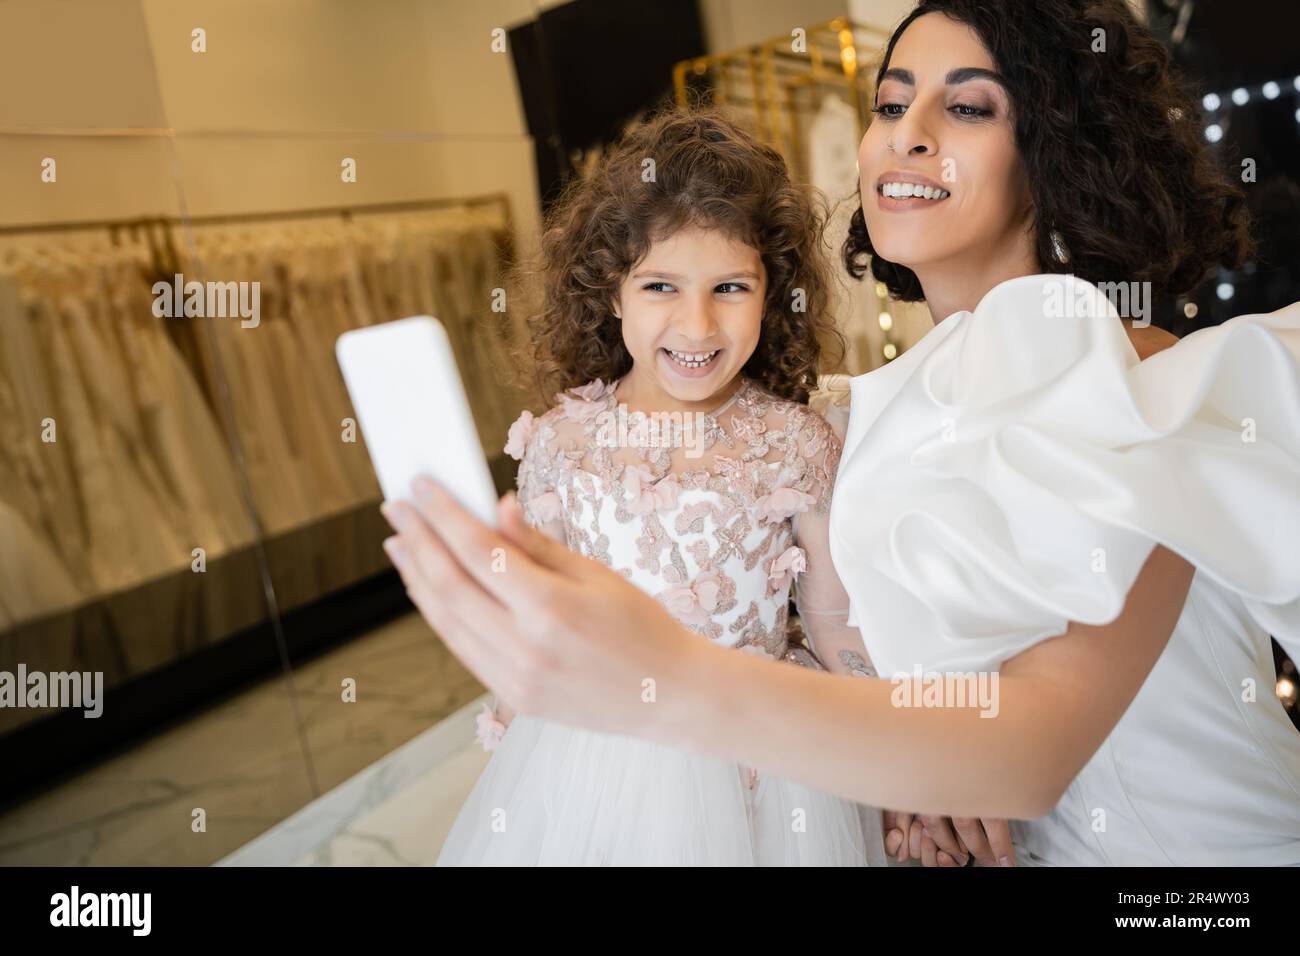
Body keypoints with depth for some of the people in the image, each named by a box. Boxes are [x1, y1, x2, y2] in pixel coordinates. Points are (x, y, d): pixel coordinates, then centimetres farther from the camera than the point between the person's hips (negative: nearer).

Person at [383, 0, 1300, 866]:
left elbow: (1041, 751, -34)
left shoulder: (1140, 385, -22)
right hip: (1012, 833, 5)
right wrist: (916, 779, -15)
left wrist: (672, 686, -47)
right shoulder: (903, 393, -3)